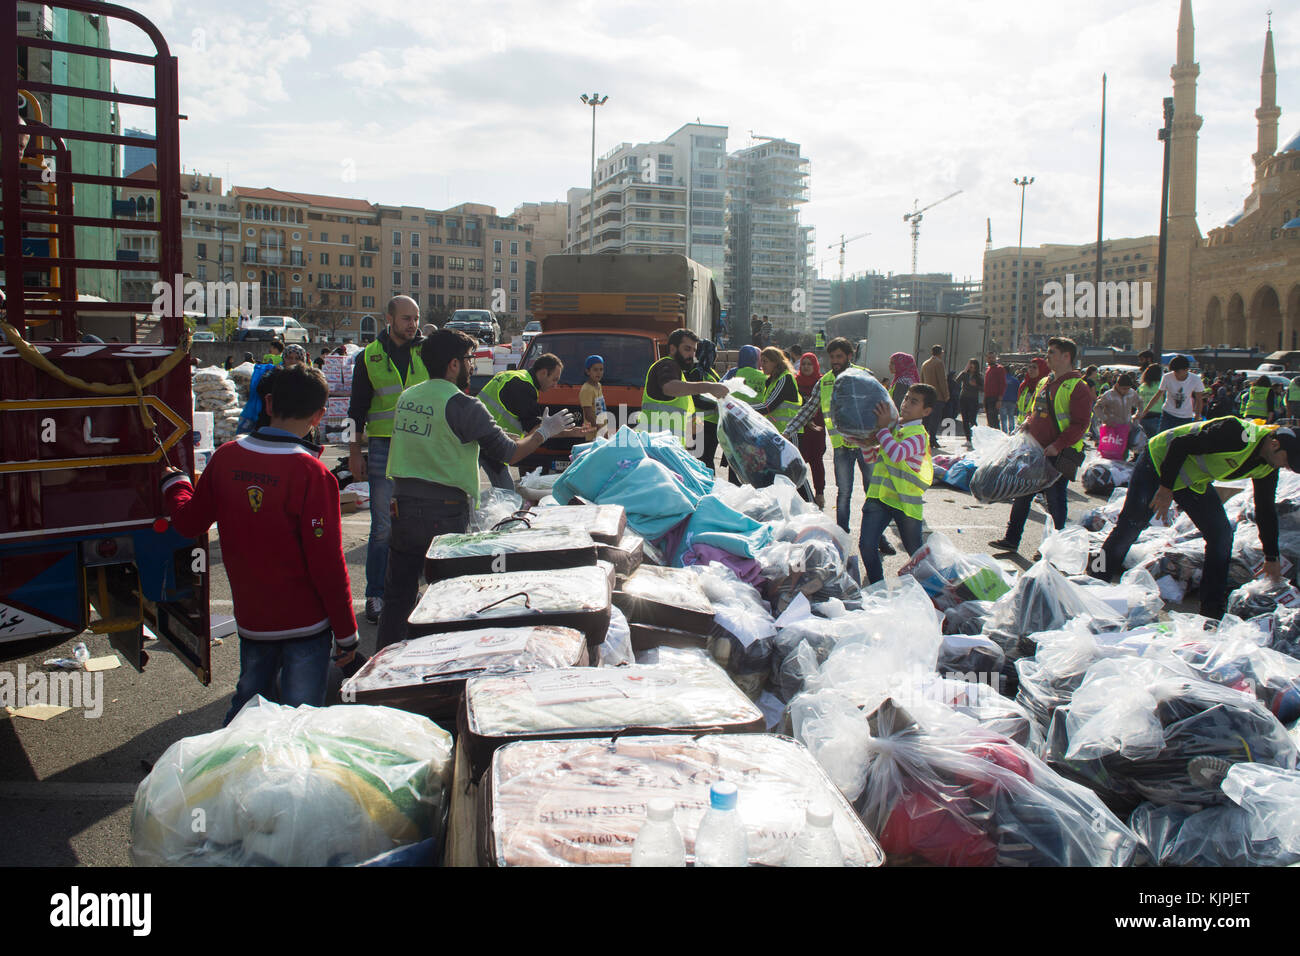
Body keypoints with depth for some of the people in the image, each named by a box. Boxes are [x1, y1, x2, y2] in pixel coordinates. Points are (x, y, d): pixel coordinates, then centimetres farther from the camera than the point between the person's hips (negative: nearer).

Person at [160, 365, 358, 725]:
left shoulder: (225, 457, -4)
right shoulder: (311, 473, -19)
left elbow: (189, 523, 10)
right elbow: (327, 562, -18)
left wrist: (174, 482, 31)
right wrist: (346, 633, -8)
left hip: (250, 618, 5)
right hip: (305, 623, -5)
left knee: (246, 709, 25)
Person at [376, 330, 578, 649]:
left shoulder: (407, 397, 7)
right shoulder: (462, 405, -14)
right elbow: (509, 452, -10)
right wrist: (545, 431, 5)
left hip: (402, 505, 7)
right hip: (444, 513, -6)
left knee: (398, 594, 16)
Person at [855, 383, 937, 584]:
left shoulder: (918, 435, -11)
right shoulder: (892, 427, 11)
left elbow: (897, 454, -31)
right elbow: (871, 458, 17)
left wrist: (882, 428, -26)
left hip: (905, 500, -6)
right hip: (879, 496, 6)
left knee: (915, 552, 10)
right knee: (866, 545, -4)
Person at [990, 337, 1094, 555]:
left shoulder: (1077, 387, -12)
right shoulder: (1044, 382, 13)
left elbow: (1080, 424, -17)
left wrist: (1058, 445, -23)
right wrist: (1027, 423, 4)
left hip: (1058, 455, -8)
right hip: (1034, 451, 8)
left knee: (1055, 500, 1)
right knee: (1022, 494, 11)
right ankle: (1011, 539, 20)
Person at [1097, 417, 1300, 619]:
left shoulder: (1267, 468, -5)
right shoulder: (1237, 435, -32)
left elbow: (1266, 510, 8)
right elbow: (1180, 445, -29)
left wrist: (1271, 558, 12)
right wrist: (1166, 488, -26)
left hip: (1194, 483, 7)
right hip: (1159, 462, -7)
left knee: (1222, 534, -3)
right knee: (1130, 527, -11)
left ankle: (1213, 611, 5)